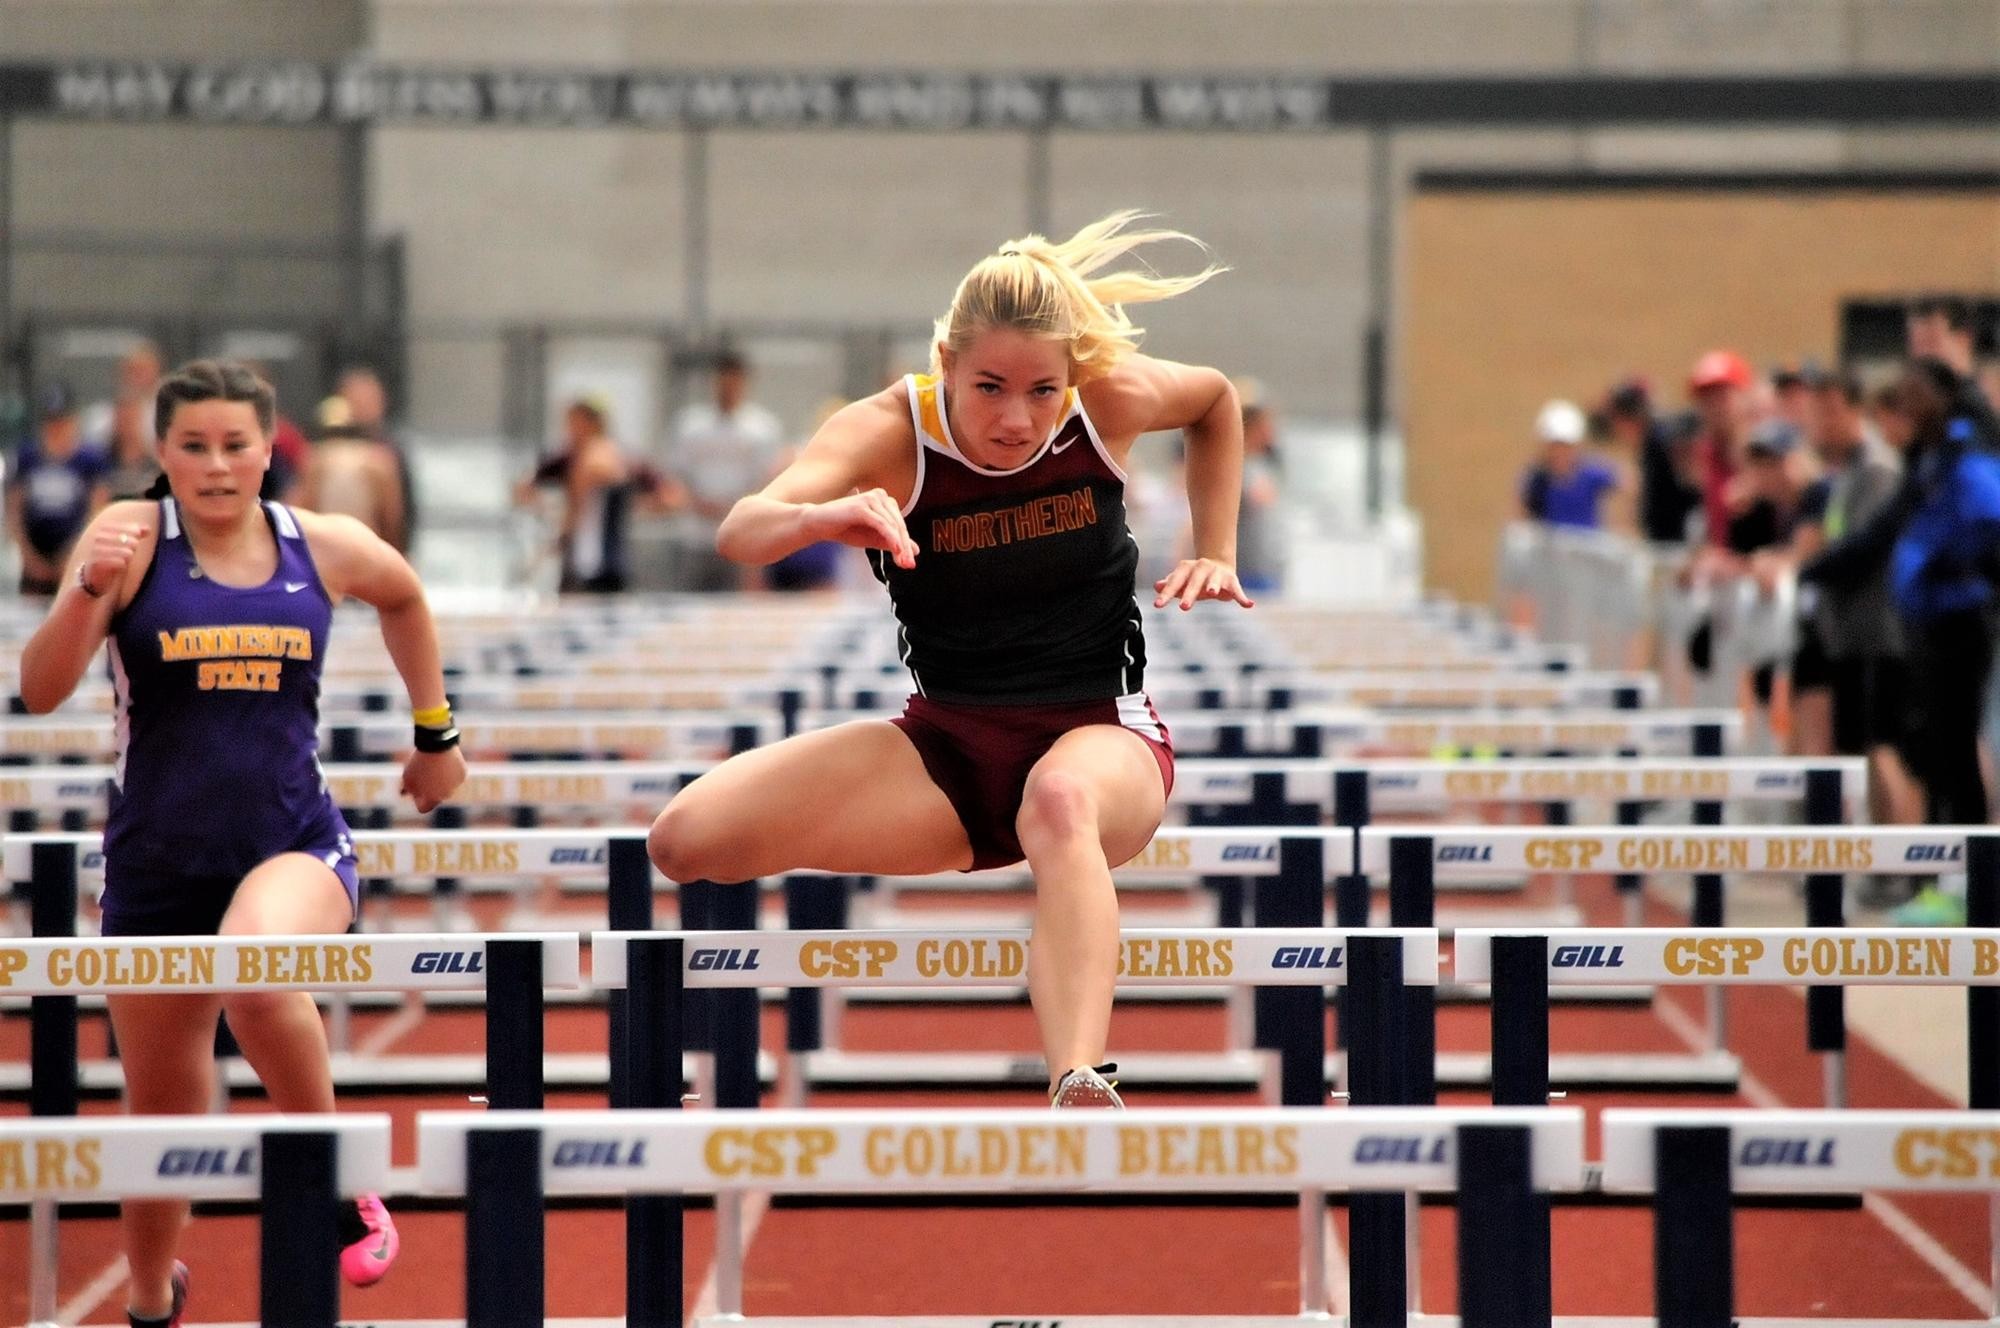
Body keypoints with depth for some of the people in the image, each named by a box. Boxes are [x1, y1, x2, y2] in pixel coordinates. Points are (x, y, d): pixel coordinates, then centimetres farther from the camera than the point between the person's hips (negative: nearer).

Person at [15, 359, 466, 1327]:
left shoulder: (328, 549, 0)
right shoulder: (132, 536, -7)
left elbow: (405, 599, 24)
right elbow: (40, 692, -16)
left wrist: (435, 733, 26)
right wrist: (89, 588, -31)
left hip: (295, 845, -1)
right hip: (155, 863, 1)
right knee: (161, 1116, 11)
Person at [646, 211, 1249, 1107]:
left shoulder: (1112, 399, -10)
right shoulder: (889, 431, -15)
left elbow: (1217, 401, 15)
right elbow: (737, 535, -33)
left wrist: (1216, 557, 7)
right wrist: (825, 518, -54)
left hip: (1102, 731, -2)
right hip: (947, 744, 2)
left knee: (1062, 802, -43)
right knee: (684, 842, -19)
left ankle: (1081, 1090, -63)